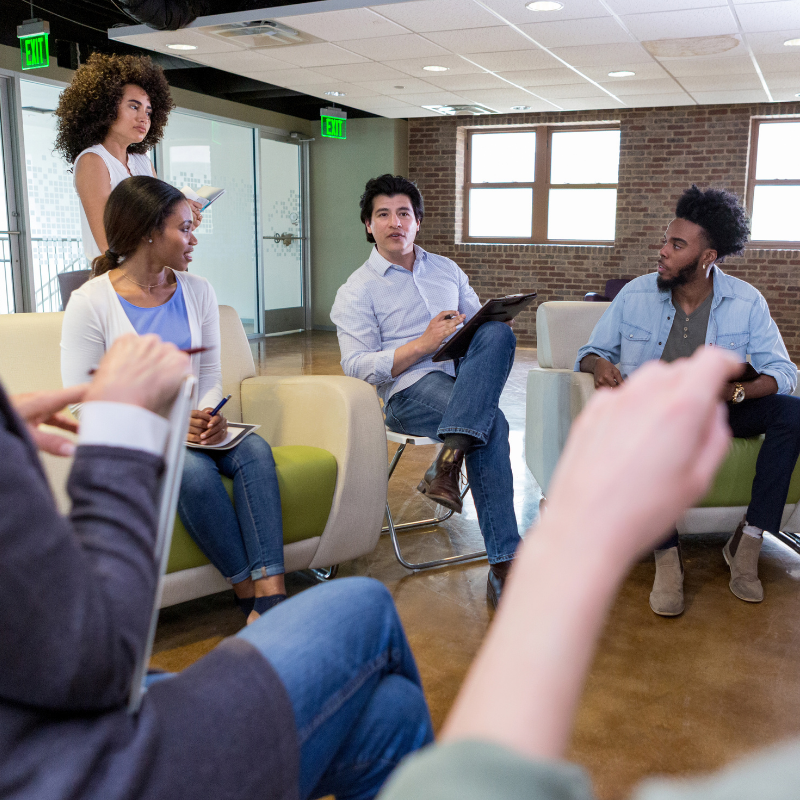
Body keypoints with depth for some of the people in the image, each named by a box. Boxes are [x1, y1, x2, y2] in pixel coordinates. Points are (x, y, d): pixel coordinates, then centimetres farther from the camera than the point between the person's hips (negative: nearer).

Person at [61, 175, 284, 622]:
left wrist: (209, 414, -13)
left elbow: (211, 375, 10)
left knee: (255, 449, -26)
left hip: (192, 429, 5)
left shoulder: (198, 291, 8)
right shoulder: (90, 304, -6)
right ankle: (251, 596, -20)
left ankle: (271, 594, -33)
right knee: (193, 470, -34)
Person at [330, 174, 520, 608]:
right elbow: (357, 367, -3)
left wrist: (483, 330, -2)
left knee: (499, 332, -30)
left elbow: (480, 321, 25)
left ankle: (449, 460, -36)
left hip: (466, 378, 5)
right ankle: (504, 564, -31)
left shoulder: (446, 269, 24)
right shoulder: (357, 291, 7)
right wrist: (424, 344, -13)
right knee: (492, 424, -33)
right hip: (409, 389, -5)